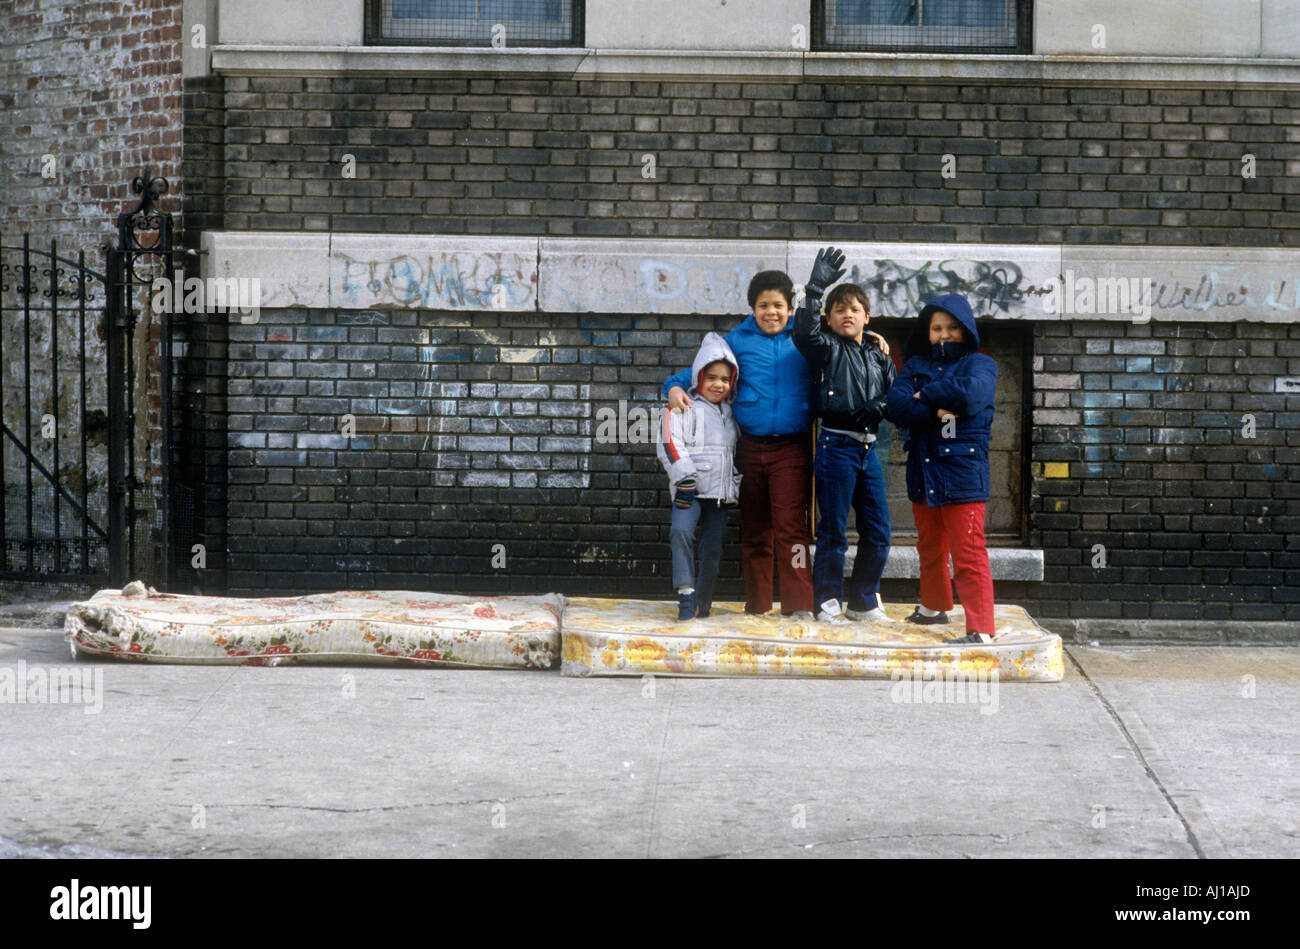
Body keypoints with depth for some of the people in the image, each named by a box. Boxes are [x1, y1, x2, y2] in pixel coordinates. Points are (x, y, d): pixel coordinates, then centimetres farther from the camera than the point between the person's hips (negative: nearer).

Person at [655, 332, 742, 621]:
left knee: (713, 549, 4)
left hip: (720, 490, 5)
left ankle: (703, 602, 17)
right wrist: (684, 476, -18)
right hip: (689, 489, -5)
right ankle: (686, 595, -21)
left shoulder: (730, 412, 18)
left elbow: (735, 449, 29)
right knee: (681, 532, -27)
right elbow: (669, 442, -10)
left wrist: (736, 485, 21)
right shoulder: (683, 408, 0)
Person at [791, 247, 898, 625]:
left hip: (868, 449, 6)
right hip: (836, 447, -6)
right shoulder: (828, 349, 1)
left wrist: (879, 408, -3)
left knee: (878, 533, 7)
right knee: (833, 531, -2)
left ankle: (864, 602, 21)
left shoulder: (878, 358, 17)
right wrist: (815, 288, -28)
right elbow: (804, 333, -20)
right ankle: (828, 603, 8)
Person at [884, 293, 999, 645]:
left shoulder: (979, 365, 2)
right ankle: (934, 606, 41)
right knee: (929, 546, 21)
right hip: (923, 469, 6)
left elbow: (969, 393, -22)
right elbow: (895, 405, -3)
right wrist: (936, 411, -17)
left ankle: (981, 629, -13)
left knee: (968, 554, -12)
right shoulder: (916, 365, 13)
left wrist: (925, 394, -7)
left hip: (962, 473, -6)